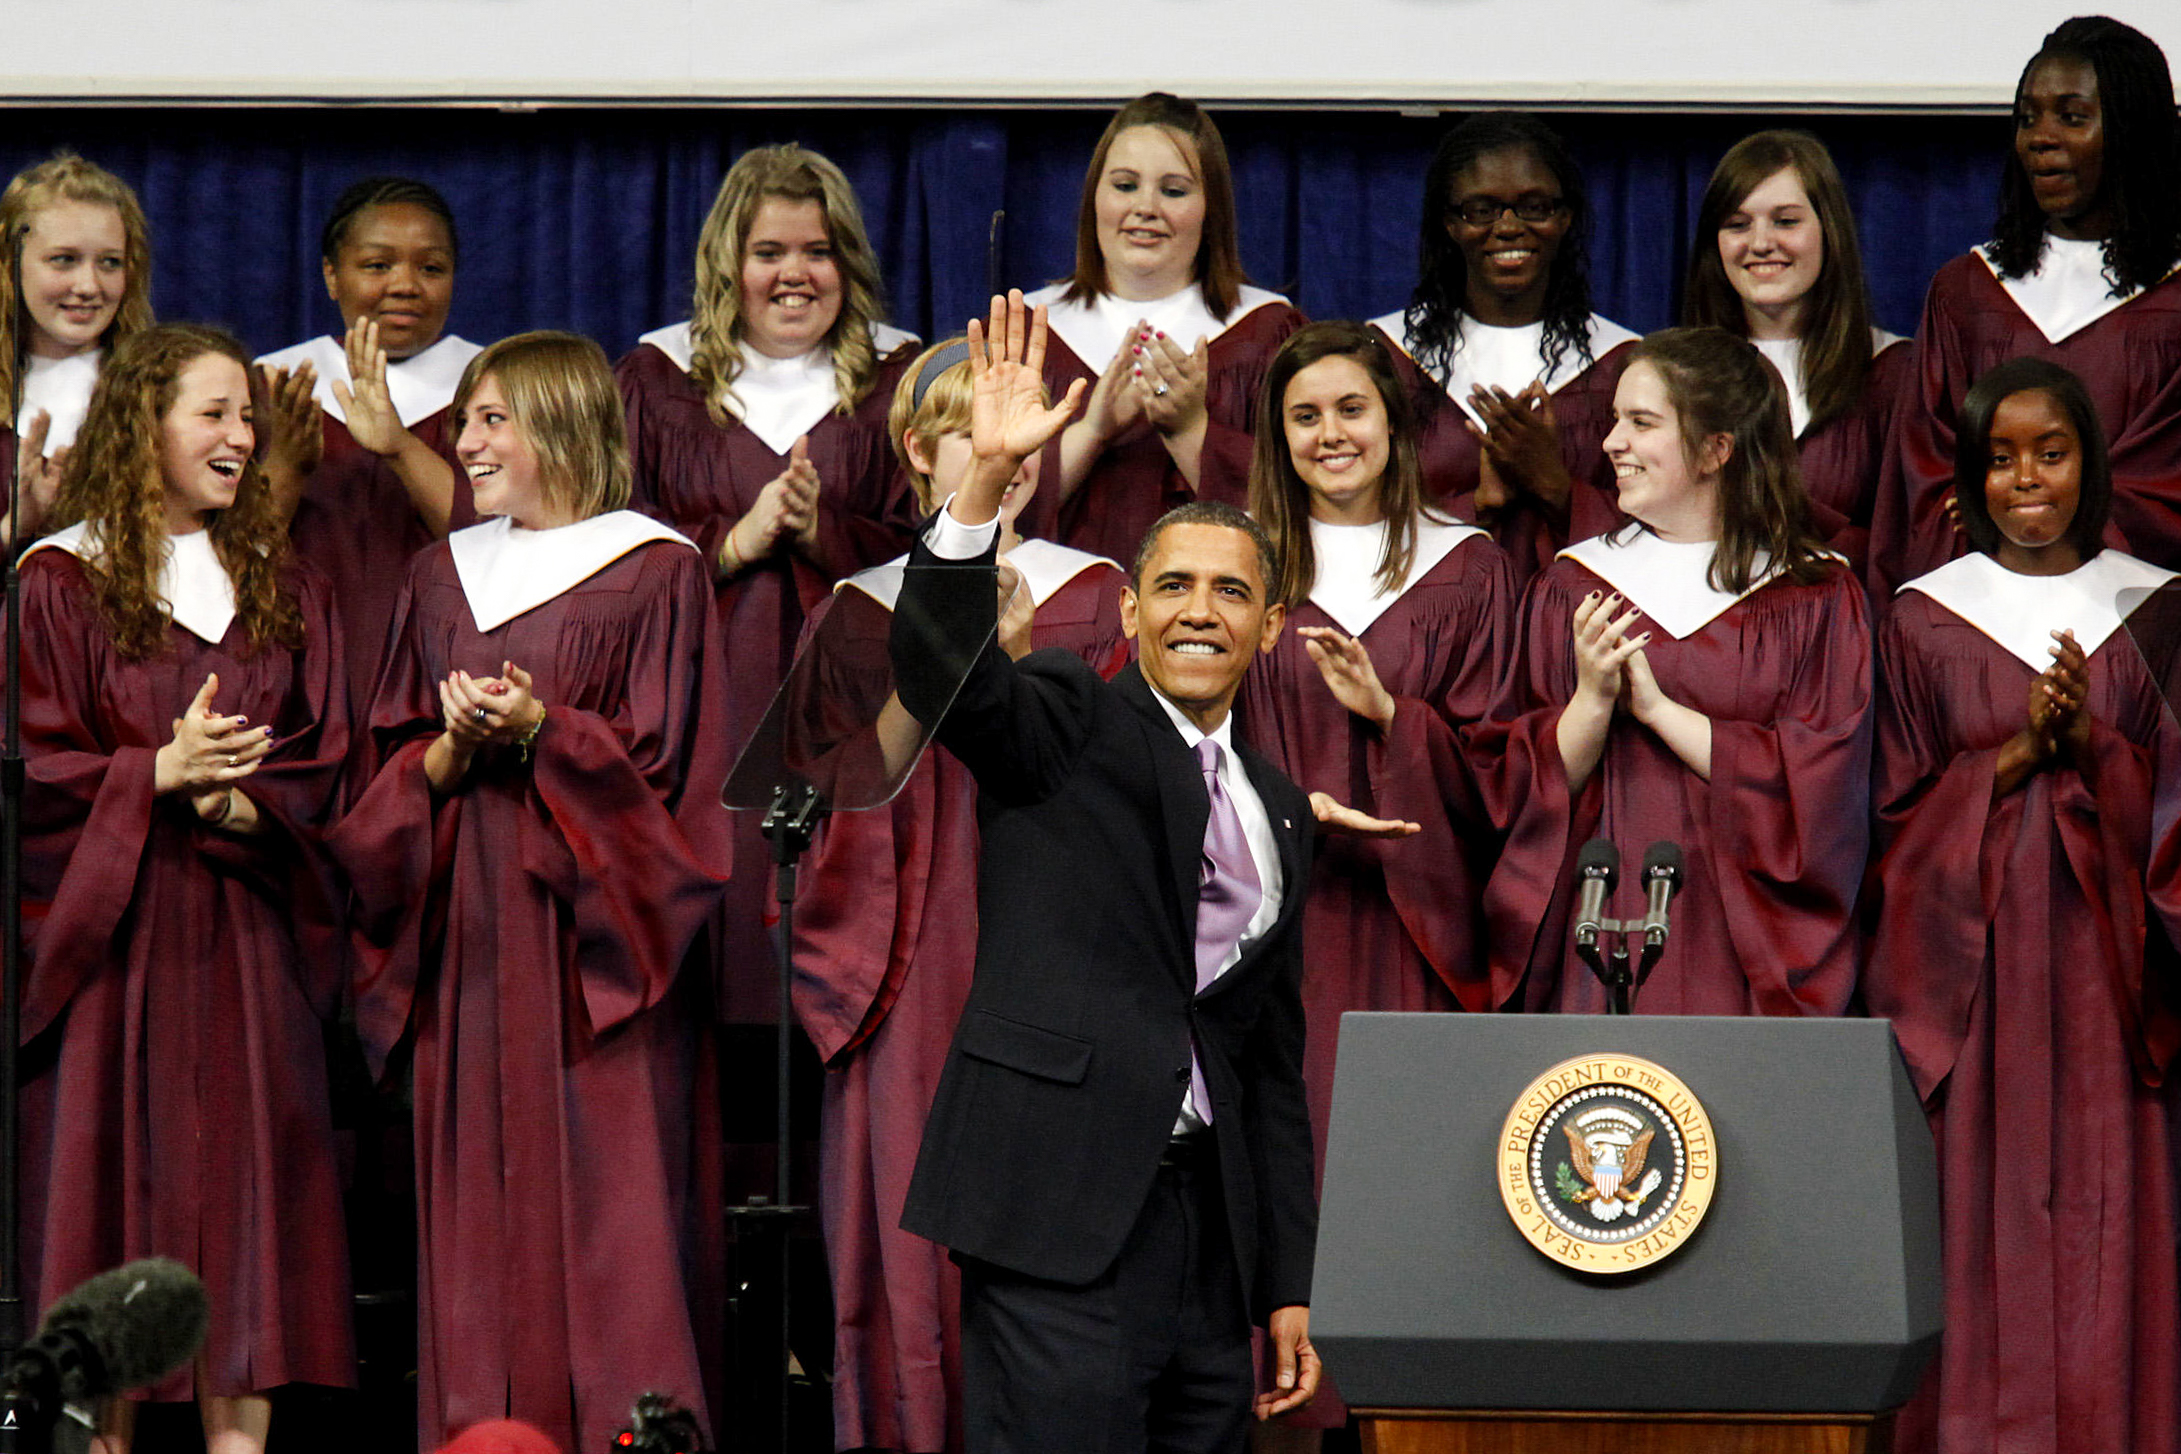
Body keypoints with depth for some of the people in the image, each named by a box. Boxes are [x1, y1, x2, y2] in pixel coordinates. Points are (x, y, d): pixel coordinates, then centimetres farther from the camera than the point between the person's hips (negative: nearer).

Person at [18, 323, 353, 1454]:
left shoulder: (278, 587, 13)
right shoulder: (62, 584, -1)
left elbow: (318, 758, 10)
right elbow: (33, 767, -5)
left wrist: (242, 803, -10)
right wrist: (160, 774, -18)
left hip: (243, 933, 3)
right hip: (111, 927, -3)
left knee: (244, 1180, 0)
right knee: (111, 1173, -2)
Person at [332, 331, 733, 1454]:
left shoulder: (655, 572, -1)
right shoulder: (442, 577, 15)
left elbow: (661, 763, -6)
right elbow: (397, 761, 14)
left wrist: (541, 730, -18)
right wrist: (454, 750, -7)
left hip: (597, 932, -5)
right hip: (471, 931, 5)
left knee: (610, 1194, -7)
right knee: (482, 1206, 3)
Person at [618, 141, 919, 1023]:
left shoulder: (895, 379, 11)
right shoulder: (659, 376, 11)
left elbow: (928, 548, 4)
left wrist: (821, 532, -11)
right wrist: (738, 539, -10)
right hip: (700, 698, 0)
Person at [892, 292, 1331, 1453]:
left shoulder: (1278, 812, 21)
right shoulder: (1068, 728, 4)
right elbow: (941, 671, -19)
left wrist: (1288, 1282, 18)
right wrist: (987, 481, -32)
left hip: (1207, 1223, 6)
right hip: (1062, 1214, -6)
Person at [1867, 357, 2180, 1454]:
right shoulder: (1924, 621, 5)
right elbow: (1903, 807, 2)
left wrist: (2091, 744, -13)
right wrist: (2019, 753, -11)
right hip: (1973, 959, -1)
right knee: (1981, 1230, -3)